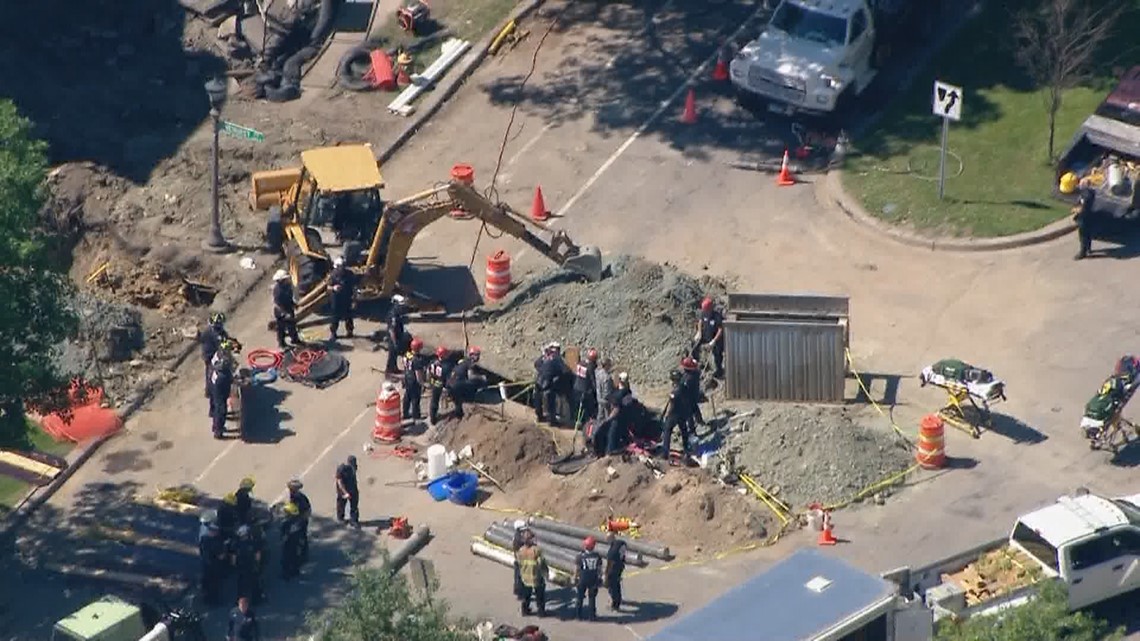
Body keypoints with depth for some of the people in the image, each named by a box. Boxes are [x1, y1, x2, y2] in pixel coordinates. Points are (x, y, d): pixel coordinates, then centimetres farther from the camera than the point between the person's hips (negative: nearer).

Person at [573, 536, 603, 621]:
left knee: (579, 597, 16)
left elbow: (577, 569, -9)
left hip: (582, 579, -2)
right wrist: (599, 578, 10)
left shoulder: (581, 556, -15)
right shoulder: (597, 556, -8)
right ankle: (591, 616, 16)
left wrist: (575, 579, 4)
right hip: (593, 579, 2)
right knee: (592, 598, 14)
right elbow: (599, 569, -2)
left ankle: (578, 614, 22)